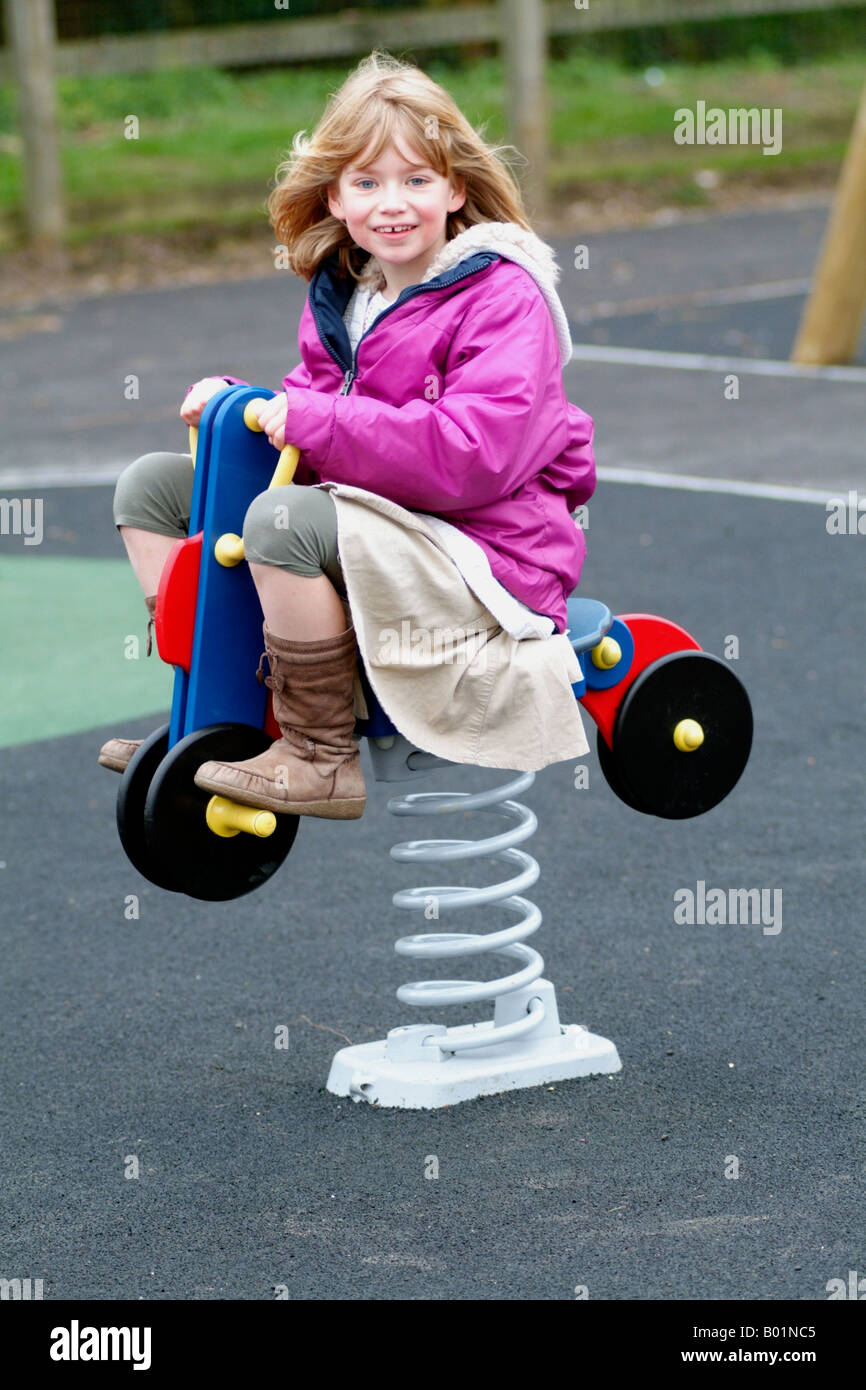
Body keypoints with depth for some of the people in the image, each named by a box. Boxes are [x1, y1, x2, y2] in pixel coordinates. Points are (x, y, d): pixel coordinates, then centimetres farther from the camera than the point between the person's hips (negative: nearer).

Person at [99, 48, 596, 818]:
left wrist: (322, 424, -26)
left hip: (482, 551, -9)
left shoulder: (502, 297, -14)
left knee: (285, 518, -36)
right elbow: (311, 404, 22)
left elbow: (476, 454, -26)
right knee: (151, 480, 8)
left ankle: (322, 757, -23)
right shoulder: (342, 294, 12)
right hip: (374, 517, 9)